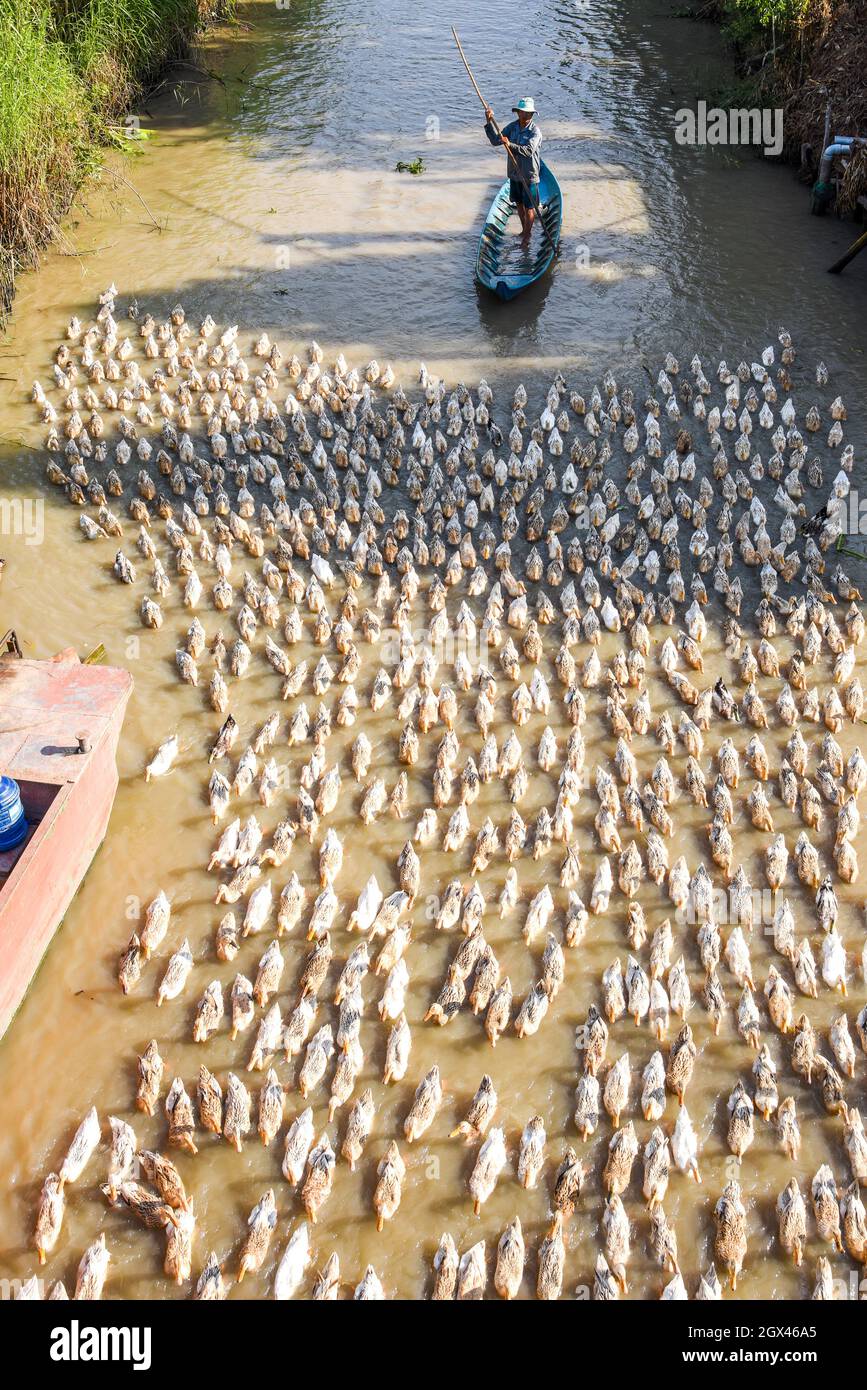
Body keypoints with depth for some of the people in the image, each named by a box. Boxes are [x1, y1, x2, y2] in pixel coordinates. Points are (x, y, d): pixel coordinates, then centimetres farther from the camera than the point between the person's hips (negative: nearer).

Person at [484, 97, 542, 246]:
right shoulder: (512, 126, 1)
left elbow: (528, 150, -30)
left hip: (529, 176, -6)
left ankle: (527, 235, 13)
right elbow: (495, 141, -1)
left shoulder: (535, 131, -16)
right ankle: (524, 230, 37)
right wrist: (489, 122, -14)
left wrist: (510, 145, -40)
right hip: (514, 173, 6)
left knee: (529, 207, 1)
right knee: (519, 203, 19)